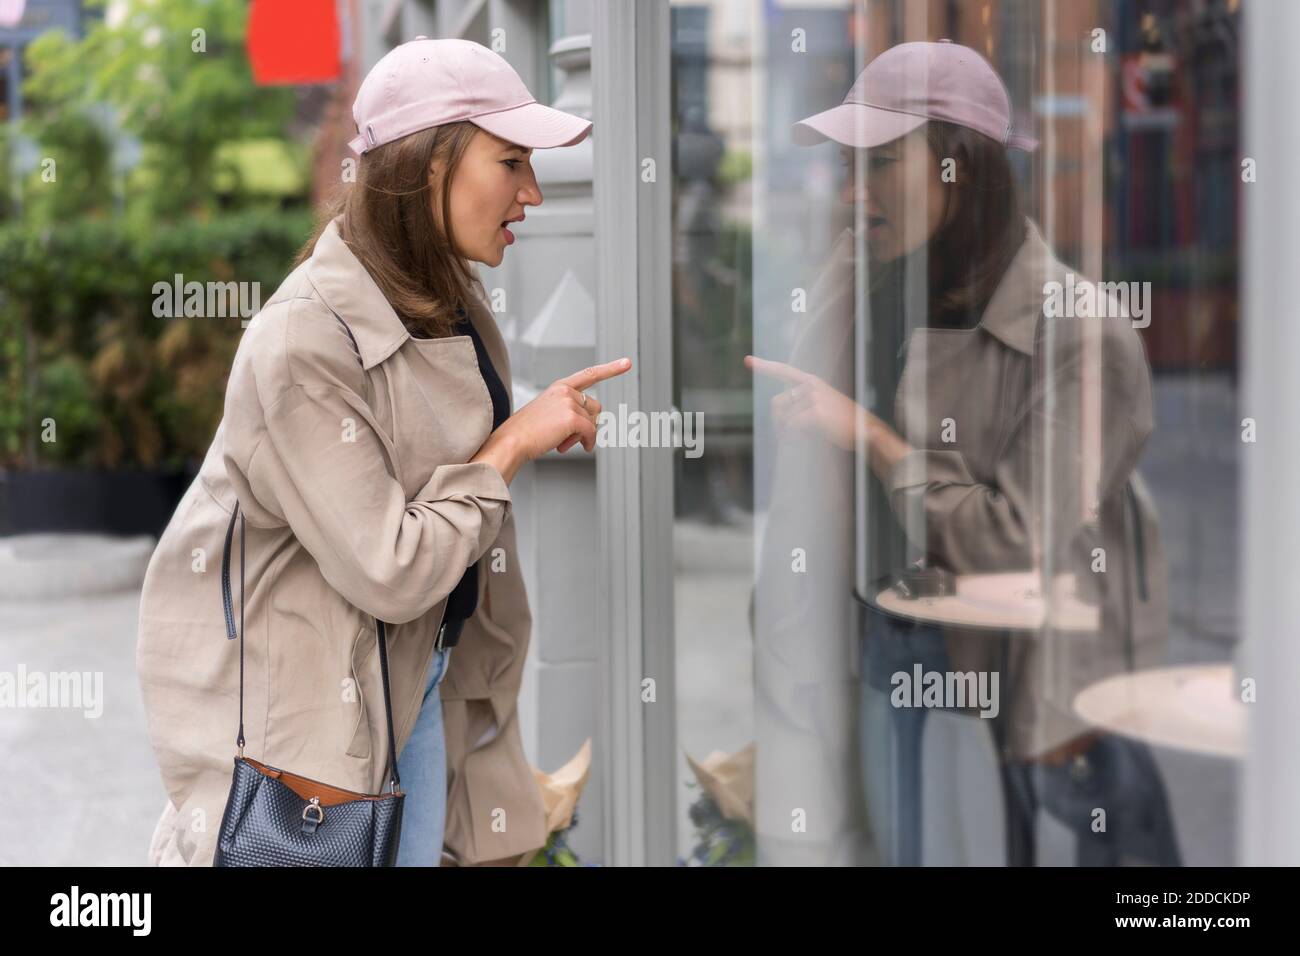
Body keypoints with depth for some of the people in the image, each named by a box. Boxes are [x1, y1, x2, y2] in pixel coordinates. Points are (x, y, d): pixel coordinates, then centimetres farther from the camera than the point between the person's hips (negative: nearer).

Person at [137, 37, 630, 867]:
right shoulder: (303, 342, -24)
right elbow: (389, 572, -24)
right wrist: (513, 445, -17)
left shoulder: (448, 300, 2)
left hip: (418, 672, 8)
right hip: (300, 694, -8)